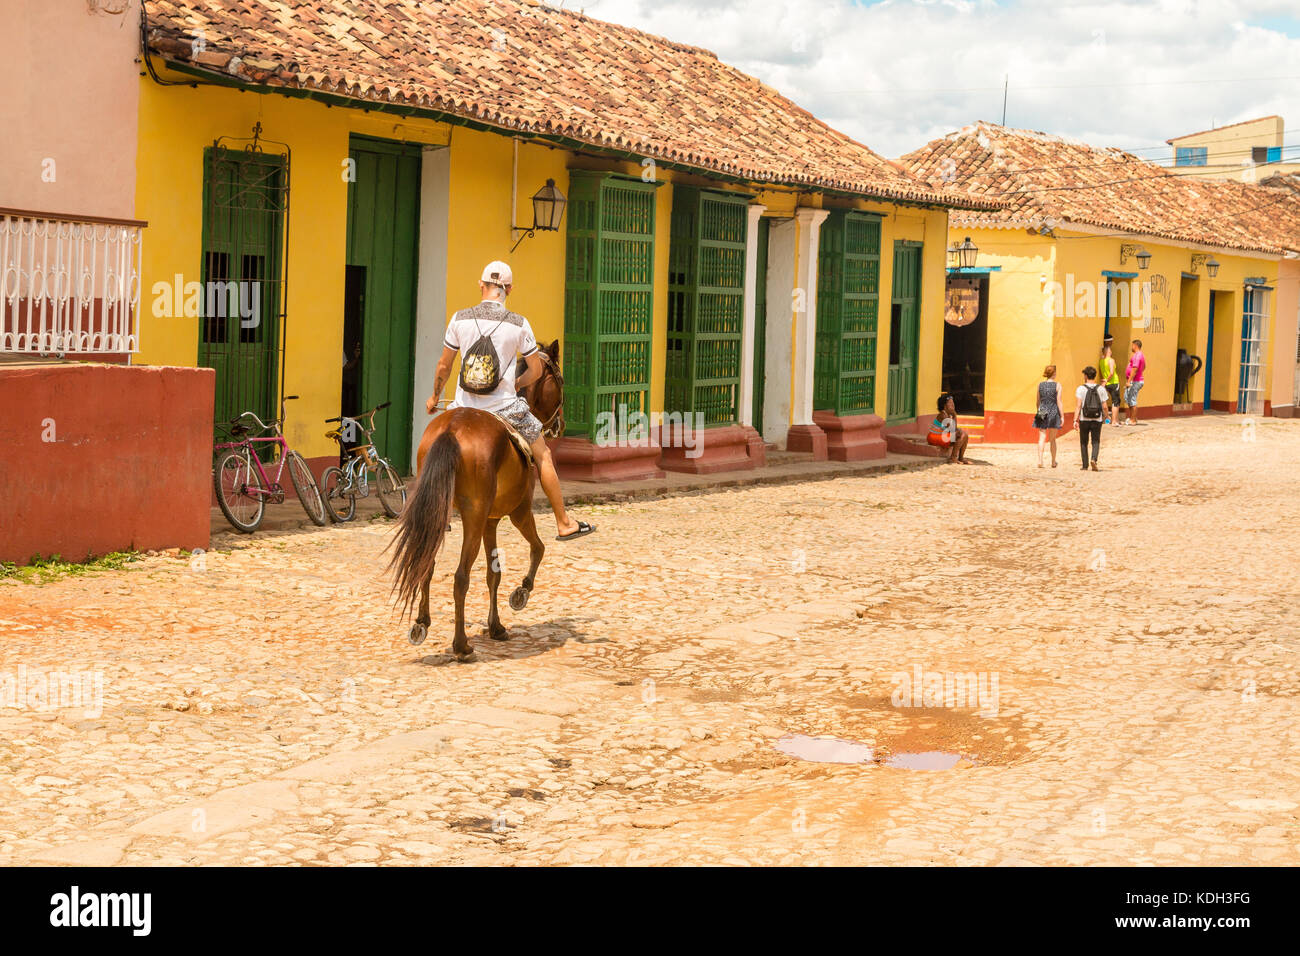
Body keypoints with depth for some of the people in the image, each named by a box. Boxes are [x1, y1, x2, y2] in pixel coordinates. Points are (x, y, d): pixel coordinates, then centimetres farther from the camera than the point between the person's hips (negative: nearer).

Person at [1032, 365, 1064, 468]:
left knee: (1042, 438, -1)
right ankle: (1053, 462, 17)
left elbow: (1038, 401, 10)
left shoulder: (1040, 385, 4)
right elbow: (1059, 401, -7)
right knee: (1052, 439, 10)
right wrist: (1062, 416, -4)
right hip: (1053, 413, -2)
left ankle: (1040, 460, -14)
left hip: (1042, 412, 2)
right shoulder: (1057, 385, -5)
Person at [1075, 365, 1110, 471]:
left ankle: (1085, 465, 13)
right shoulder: (1101, 389, 0)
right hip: (1097, 420, 1)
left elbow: (1079, 406, -13)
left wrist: (1075, 420, -13)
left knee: (1084, 442, 12)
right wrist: (1106, 416, 18)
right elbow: (1105, 407, 0)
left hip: (1084, 420, -1)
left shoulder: (1081, 389, -5)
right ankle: (1094, 459, -16)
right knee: (1096, 442, 9)